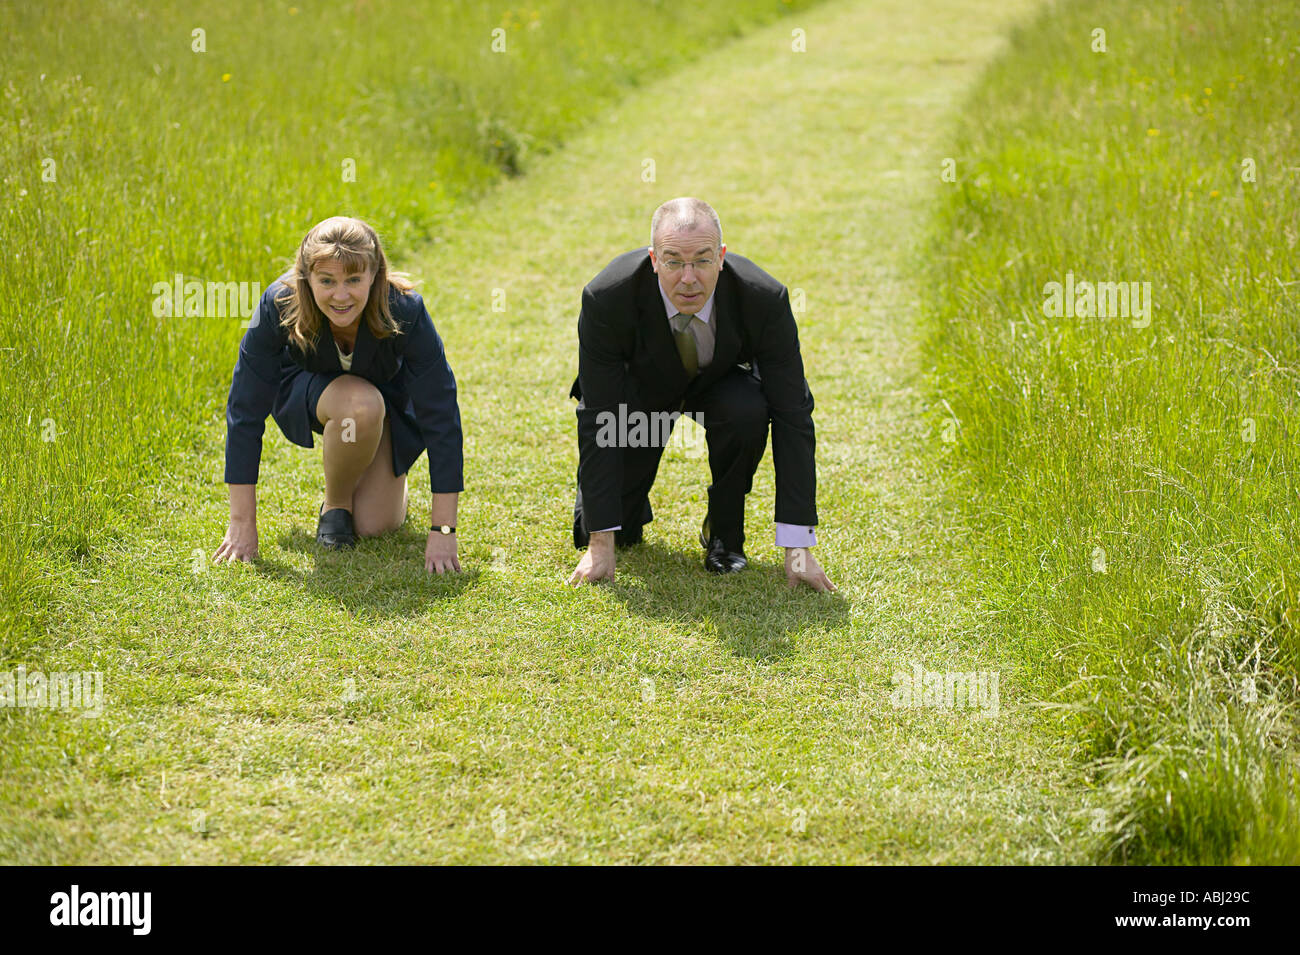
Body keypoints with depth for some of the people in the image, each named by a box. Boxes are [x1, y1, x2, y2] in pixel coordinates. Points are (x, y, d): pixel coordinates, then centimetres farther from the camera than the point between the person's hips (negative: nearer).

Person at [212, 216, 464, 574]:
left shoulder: (405, 312, -36)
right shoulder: (279, 306, -35)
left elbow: (441, 418, -33)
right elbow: (245, 411, -30)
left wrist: (442, 532, -35)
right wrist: (242, 524, -30)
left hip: (389, 394, 1)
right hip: (305, 391, -1)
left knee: (375, 525, -11)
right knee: (360, 405, -35)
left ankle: (383, 473, 24)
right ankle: (334, 503, -6)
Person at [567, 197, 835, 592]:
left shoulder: (764, 298, -34)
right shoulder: (607, 299, -36)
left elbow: (791, 415, -30)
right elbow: (598, 422, -30)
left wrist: (797, 547, -33)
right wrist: (600, 544, -32)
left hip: (722, 380, 0)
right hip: (639, 384, 0)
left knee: (748, 414, -34)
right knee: (606, 531, -9)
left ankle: (724, 531, -7)